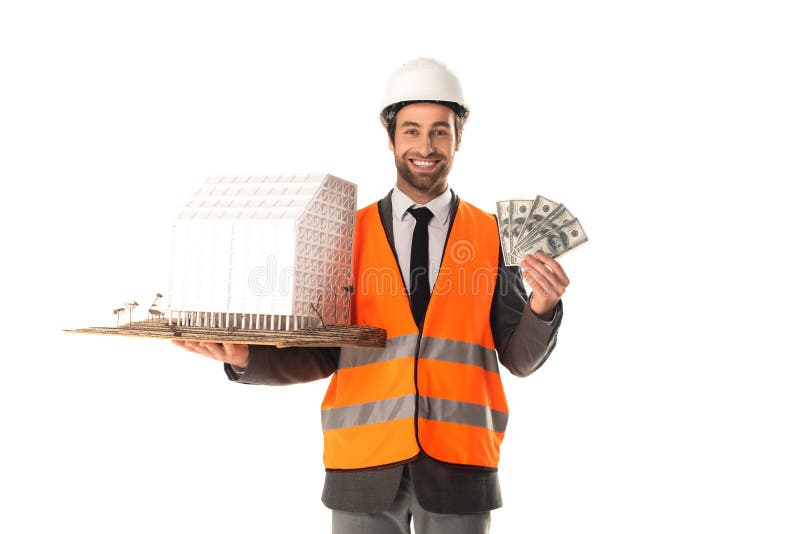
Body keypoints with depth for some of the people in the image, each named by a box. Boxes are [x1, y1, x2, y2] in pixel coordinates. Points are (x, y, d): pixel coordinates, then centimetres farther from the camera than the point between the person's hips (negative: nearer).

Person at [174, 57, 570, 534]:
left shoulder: (493, 234, 2)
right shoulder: (350, 233, 3)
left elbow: (520, 359, 2)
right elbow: (324, 354, 5)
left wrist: (542, 310, -16)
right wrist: (246, 358, -7)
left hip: (460, 464, 0)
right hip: (365, 465, 0)